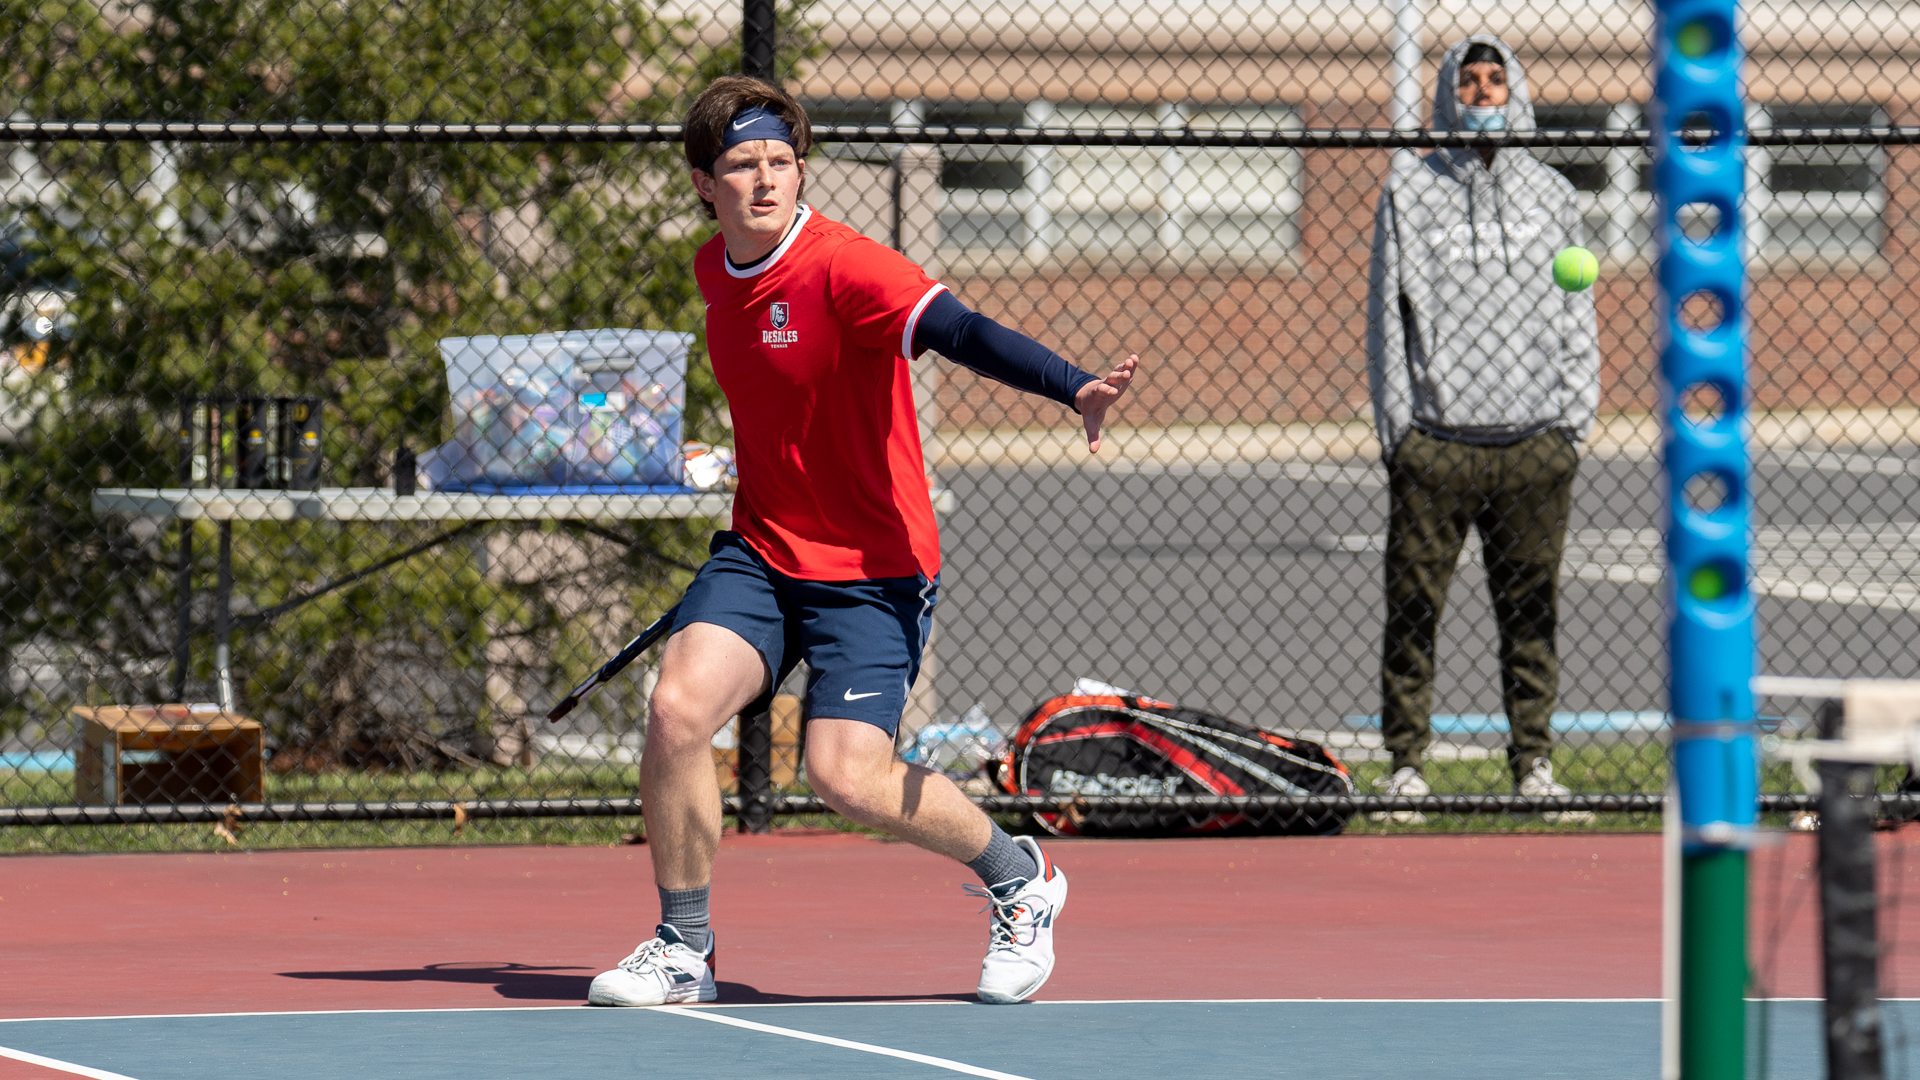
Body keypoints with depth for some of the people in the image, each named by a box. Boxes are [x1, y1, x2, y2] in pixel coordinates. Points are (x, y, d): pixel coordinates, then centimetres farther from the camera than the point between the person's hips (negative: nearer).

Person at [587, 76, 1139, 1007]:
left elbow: (962, 332, -34)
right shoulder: (714, 271, 6)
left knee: (848, 777, -15)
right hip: (758, 553, 6)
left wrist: (1075, 390, -49)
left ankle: (1018, 879, 14)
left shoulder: (844, 269, -18)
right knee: (677, 705, -16)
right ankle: (683, 949, 0)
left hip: (870, 571, -6)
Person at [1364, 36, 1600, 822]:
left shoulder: (1552, 194, 13)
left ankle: (1534, 763, 9)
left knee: (1531, 610, 2)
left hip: (1535, 441, 2)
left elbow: (1576, 313, 15)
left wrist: (1574, 417, 4)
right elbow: (1387, 313, 6)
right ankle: (1406, 764, 3)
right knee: (1414, 606, -3)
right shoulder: (1408, 190, 8)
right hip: (1434, 440, -1)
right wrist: (1395, 424, -2)